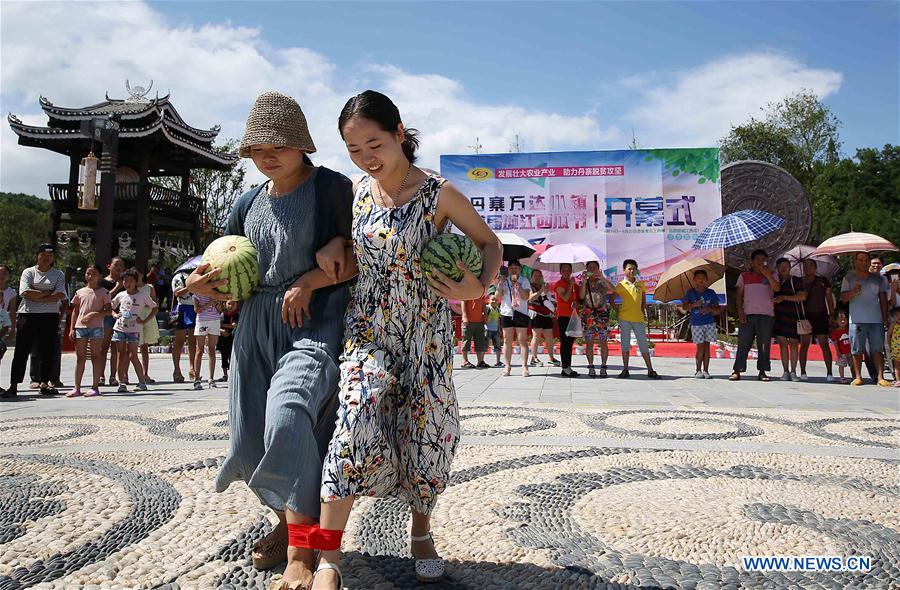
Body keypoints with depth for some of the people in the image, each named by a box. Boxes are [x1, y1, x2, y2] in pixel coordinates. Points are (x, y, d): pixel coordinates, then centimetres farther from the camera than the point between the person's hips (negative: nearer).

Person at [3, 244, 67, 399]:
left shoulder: (58, 274, 10)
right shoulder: (28, 272, 8)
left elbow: (60, 295, -6)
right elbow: (26, 293, -8)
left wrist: (37, 297, -9)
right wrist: (48, 293, -7)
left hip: (50, 316, 1)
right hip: (27, 315, -1)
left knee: (48, 351, 2)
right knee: (21, 351, -1)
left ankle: (44, 383, 11)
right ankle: (13, 386, 3)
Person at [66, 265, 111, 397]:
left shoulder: (103, 292, 2)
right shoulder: (80, 292, 13)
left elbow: (109, 310, -5)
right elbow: (75, 311, 14)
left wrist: (93, 314, -17)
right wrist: (71, 328, 7)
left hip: (96, 327, -3)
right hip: (80, 326, 3)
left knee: (95, 356, 0)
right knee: (80, 357, 5)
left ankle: (95, 387, 4)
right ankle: (77, 388, 9)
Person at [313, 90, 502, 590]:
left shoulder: (438, 193, -9)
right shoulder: (358, 191, 2)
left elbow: (490, 243, 0)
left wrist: (478, 289, -17)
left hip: (425, 334, -1)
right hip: (367, 332, 2)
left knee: (427, 433, 6)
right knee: (355, 423, -16)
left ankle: (421, 532, 33)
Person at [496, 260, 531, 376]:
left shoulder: (524, 281, 4)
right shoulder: (504, 281, 11)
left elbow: (526, 296, -9)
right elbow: (498, 296, 2)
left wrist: (518, 284, -21)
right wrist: (501, 284, -11)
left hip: (521, 313, -2)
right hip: (506, 313, 2)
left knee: (522, 340, -3)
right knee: (507, 341, 4)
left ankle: (524, 366, -2)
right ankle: (507, 366, 9)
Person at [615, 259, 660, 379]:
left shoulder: (640, 284, 10)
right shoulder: (621, 285, 2)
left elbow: (643, 301, 16)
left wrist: (643, 313, 6)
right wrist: (617, 310, 0)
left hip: (638, 318, 2)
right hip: (624, 318, -2)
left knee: (644, 344, 3)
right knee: (625, 344, 4)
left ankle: (650, 370, 8)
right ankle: (625, 370, 11)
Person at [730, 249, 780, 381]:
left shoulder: (771, 276, 12)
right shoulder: (744, 276, 14)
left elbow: (777, 288, -8)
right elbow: (738, 294, 9)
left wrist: (767, 274, -19)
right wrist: (740, 311, -3)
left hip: (766, 315, 0)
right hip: (747, 314, 0)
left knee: (764, 344, 2)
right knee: (743, 343, -3)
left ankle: (762, 371, 8)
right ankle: (737, 370, -2)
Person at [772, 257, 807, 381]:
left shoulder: (796, 280, 4)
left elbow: (802, 296, -8)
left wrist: (785, 297, -15)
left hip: (793, 315, -2)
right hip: (778, 315, 2)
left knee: (794, 343, -1)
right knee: (782, 343, 1)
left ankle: (793, 371, 4)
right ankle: (785, 371, 5)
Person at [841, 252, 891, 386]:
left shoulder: (878, 278, 10)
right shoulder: (849, 278, 6)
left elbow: (883, 300, 13)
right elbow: (843, 298, 0)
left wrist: (885, 318, 7)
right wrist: (853, 292, -19)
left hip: (876, 320, 1)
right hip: (857, 321, -1)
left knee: (878, 349, -1)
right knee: (857, 350, 0)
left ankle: (880, 377, 0)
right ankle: (858, 377, 6)